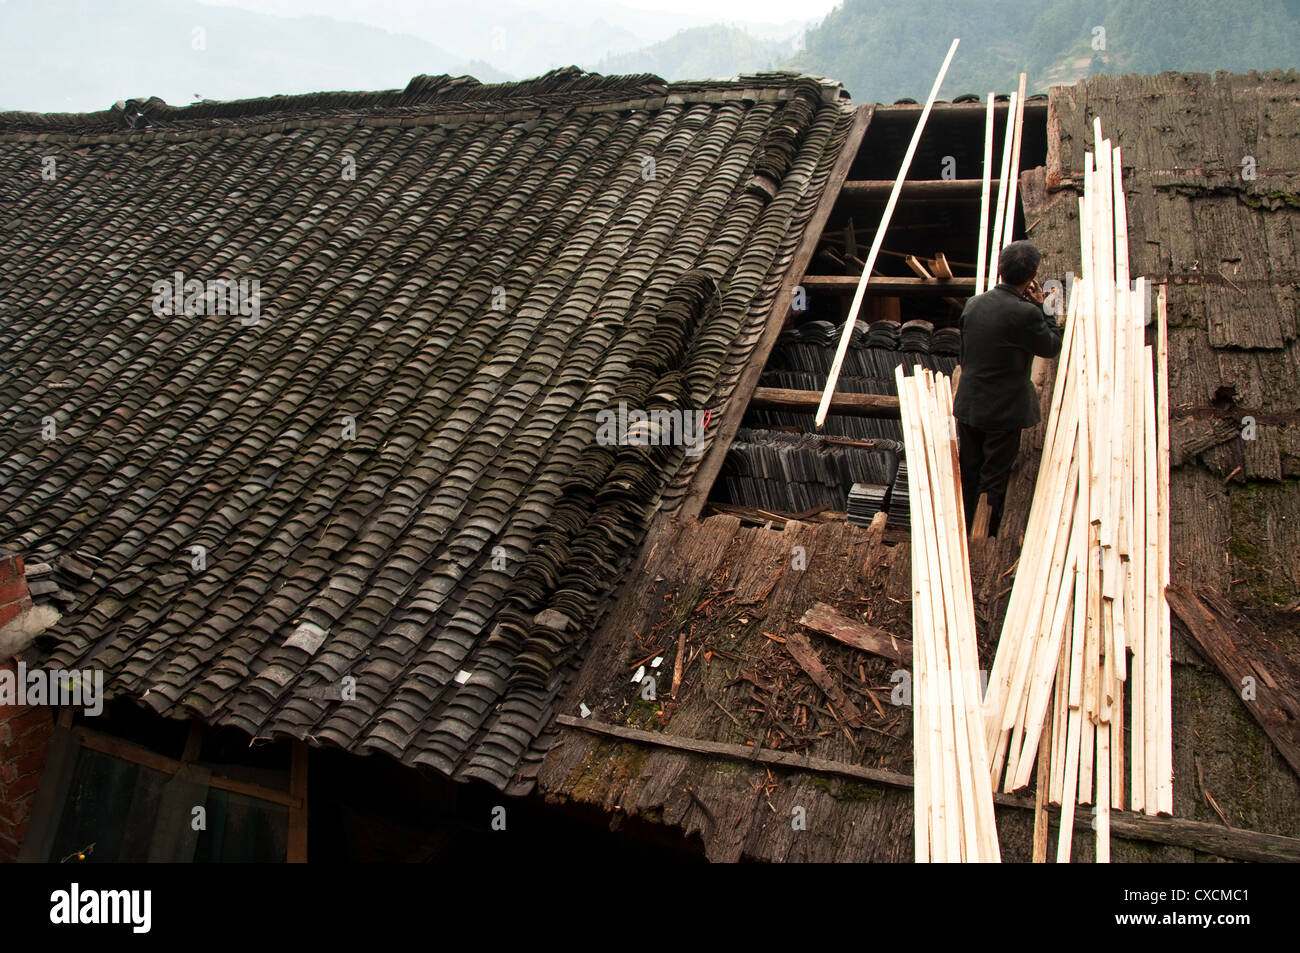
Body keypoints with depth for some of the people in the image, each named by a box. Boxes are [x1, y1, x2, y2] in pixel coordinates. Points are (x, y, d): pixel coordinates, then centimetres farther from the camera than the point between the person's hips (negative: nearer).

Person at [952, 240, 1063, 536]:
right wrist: (1040, 307, -1)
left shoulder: (973, 304, -1)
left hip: (968, 405, 6)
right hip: (1004, 411, -6)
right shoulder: (1026, 313, -21)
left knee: (967, 474, 19)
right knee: (994, 479, 8)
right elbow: (1053, 346, -5)